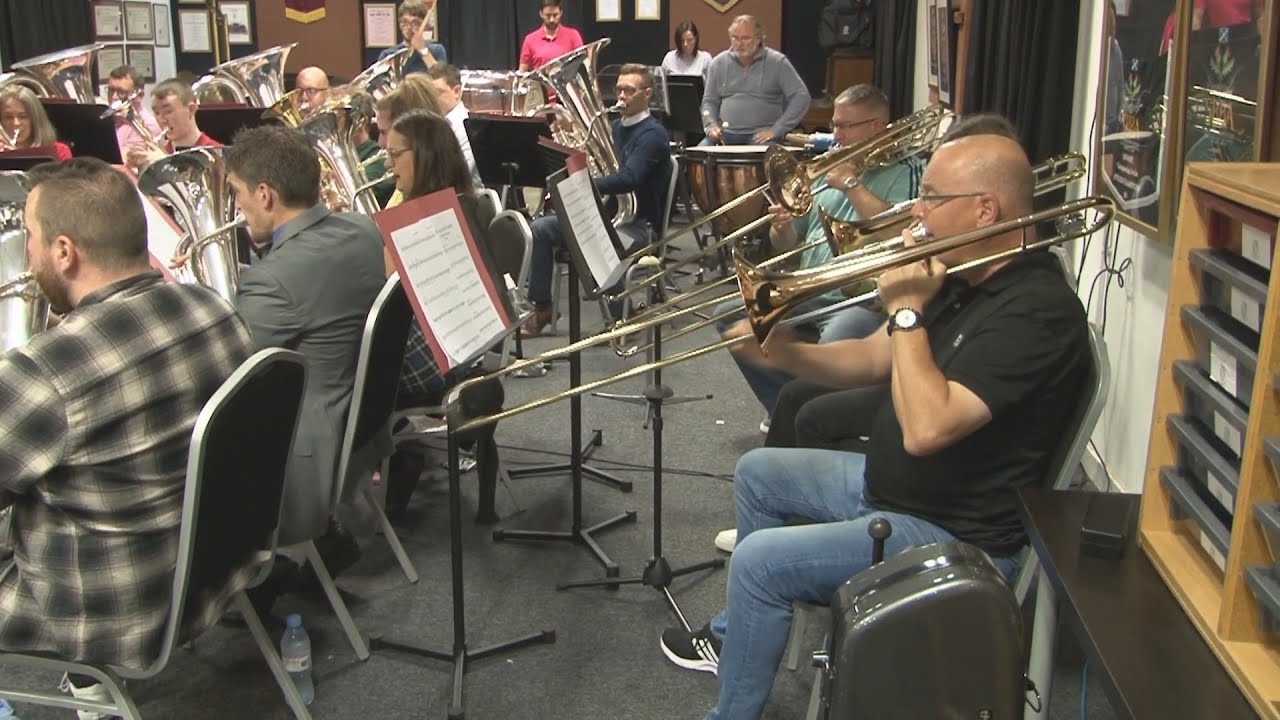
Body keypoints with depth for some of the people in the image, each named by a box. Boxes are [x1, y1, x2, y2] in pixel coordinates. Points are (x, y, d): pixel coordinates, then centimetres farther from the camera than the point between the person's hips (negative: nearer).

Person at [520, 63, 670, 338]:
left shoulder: (653, 134, -12)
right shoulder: (615, 127, 13)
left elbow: (628, 179, -28)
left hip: (637, 223, -8)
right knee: (540, 229, -4)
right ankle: (541, 308, 5)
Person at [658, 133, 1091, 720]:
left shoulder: (1035, 308, -27)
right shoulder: (959, 277, 4)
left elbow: (925, 428, -35)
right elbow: (872, 360, 9)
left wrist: (908, 311, -25)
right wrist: (787, 354, -9)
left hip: (954, 534, -10)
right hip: (887, 484, 10)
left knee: (760, 560, -19)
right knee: (758, 473, 20)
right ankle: (740, 633, 35)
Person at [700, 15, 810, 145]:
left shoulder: (777, 62, 0)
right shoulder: (718, 63, 11)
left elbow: (801, 97, -4)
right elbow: (709, 101, 17)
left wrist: (777, 130, -10)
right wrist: (711, 125, -4)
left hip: (761, 136, -3)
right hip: (726, 134, 3)